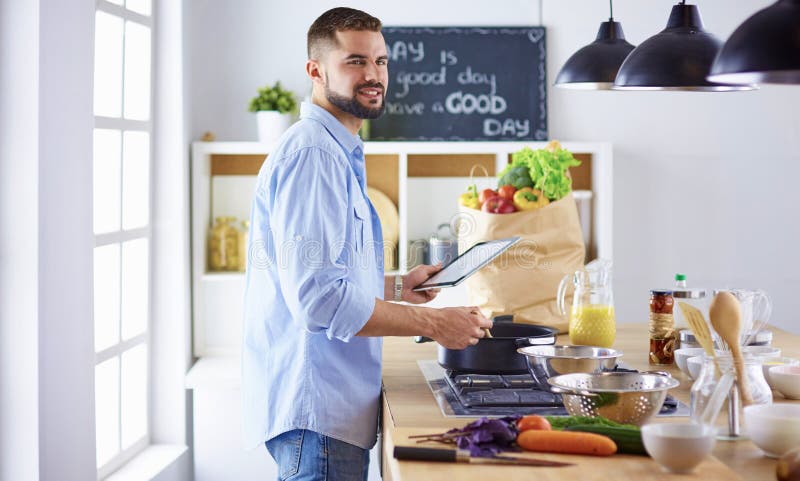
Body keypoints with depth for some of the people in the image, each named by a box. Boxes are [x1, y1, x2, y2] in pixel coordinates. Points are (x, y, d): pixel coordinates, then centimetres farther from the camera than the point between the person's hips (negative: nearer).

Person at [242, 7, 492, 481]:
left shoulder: (339, 154, 17)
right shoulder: (312, 154, -17)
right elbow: (318, 297, -25)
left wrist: (397, 287, 19)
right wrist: (432, 323, -19)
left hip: (337, 402, 10)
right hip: (316, 408, -10)